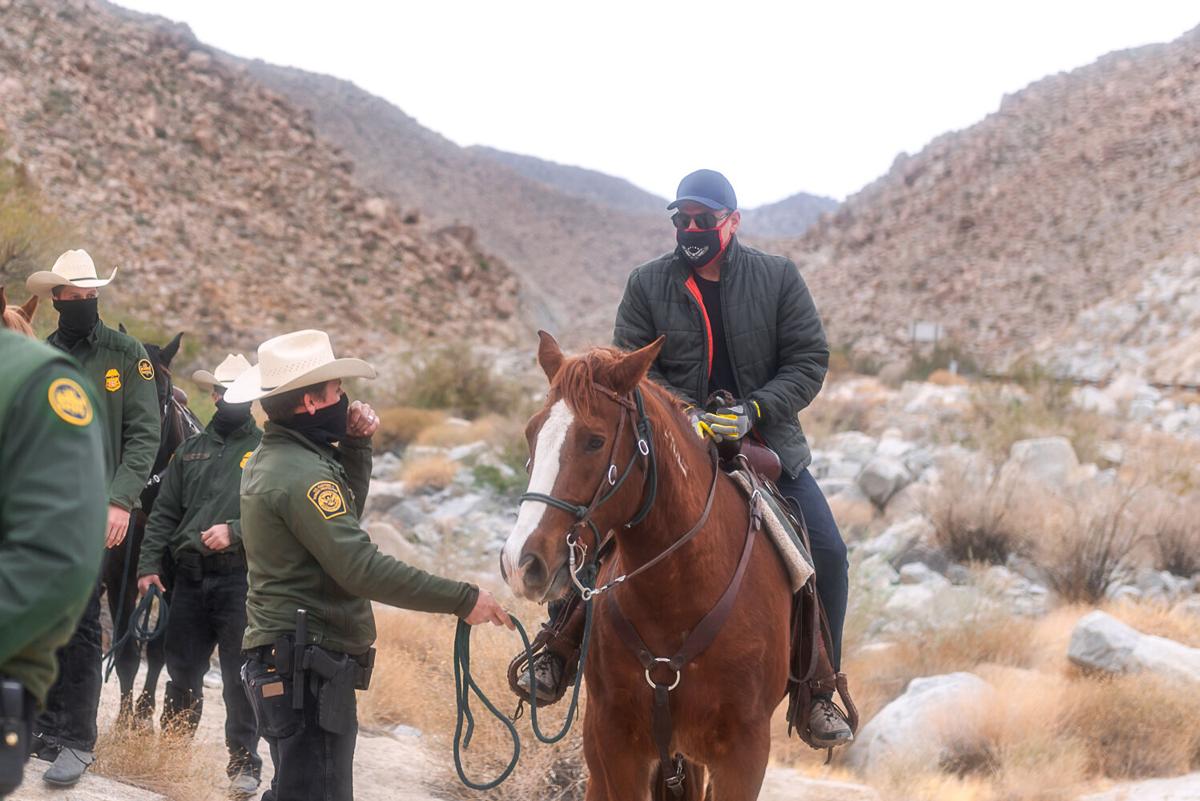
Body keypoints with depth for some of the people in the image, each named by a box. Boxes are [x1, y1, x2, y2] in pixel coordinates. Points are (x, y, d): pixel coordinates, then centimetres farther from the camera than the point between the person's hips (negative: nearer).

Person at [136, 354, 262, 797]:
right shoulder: (190, 449, 15)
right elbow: (164, 512, 13)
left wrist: (235, 532, -18)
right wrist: (148, 566, 5)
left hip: (240, 578, -4)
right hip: (190, 576, 4)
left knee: (239, 677, -3)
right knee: (182, 670, 10)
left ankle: (244, 764, 5)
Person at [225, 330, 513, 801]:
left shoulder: (270, 459, 13)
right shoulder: (302, 472, -19)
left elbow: (345, 511, 27)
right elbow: (363, 569, -25)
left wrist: (355, 446, 11)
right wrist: (462, 600, -23)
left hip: (279, 658, 11)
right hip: (309, 666, -11)